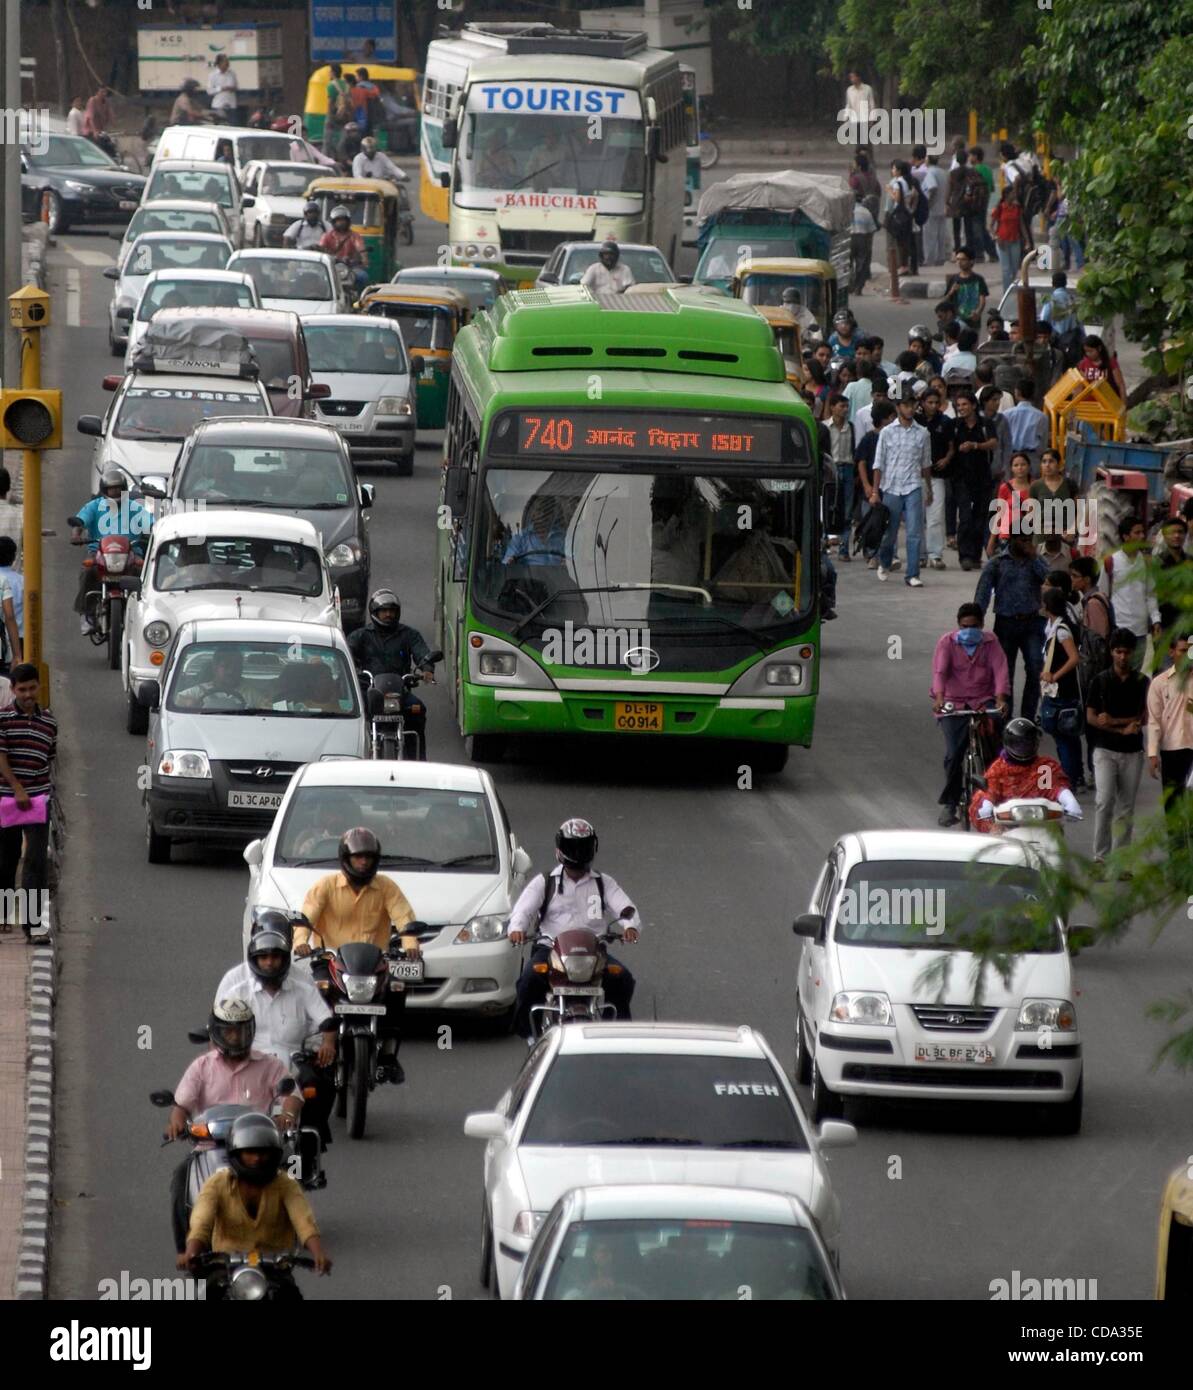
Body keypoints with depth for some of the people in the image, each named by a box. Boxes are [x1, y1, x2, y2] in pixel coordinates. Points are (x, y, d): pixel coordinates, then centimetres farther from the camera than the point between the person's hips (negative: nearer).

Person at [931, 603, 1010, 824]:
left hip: (984, 702, 1)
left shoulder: (990, 642, 2)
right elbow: (939, 670, -16)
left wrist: (1001, 698, -28)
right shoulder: (947, 642, -2)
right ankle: (950, 804, -2)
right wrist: (939, 697, -34)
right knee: (953, 754, -12)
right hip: (954, 704, -1)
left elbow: (1000, 670, -10)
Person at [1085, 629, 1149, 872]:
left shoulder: (1142, 682, 5)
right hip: (1105, 750, -2)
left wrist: (1114, 721, -11)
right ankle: (1100, 856, -11)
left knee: (1126, 807, 4)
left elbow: (1144, 718, 1)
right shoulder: (1100, 681, 1)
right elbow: (1091, 718, -3)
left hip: (1132, 752, 2)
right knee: (1105, 800, -17)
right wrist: (1124, 729, -11)